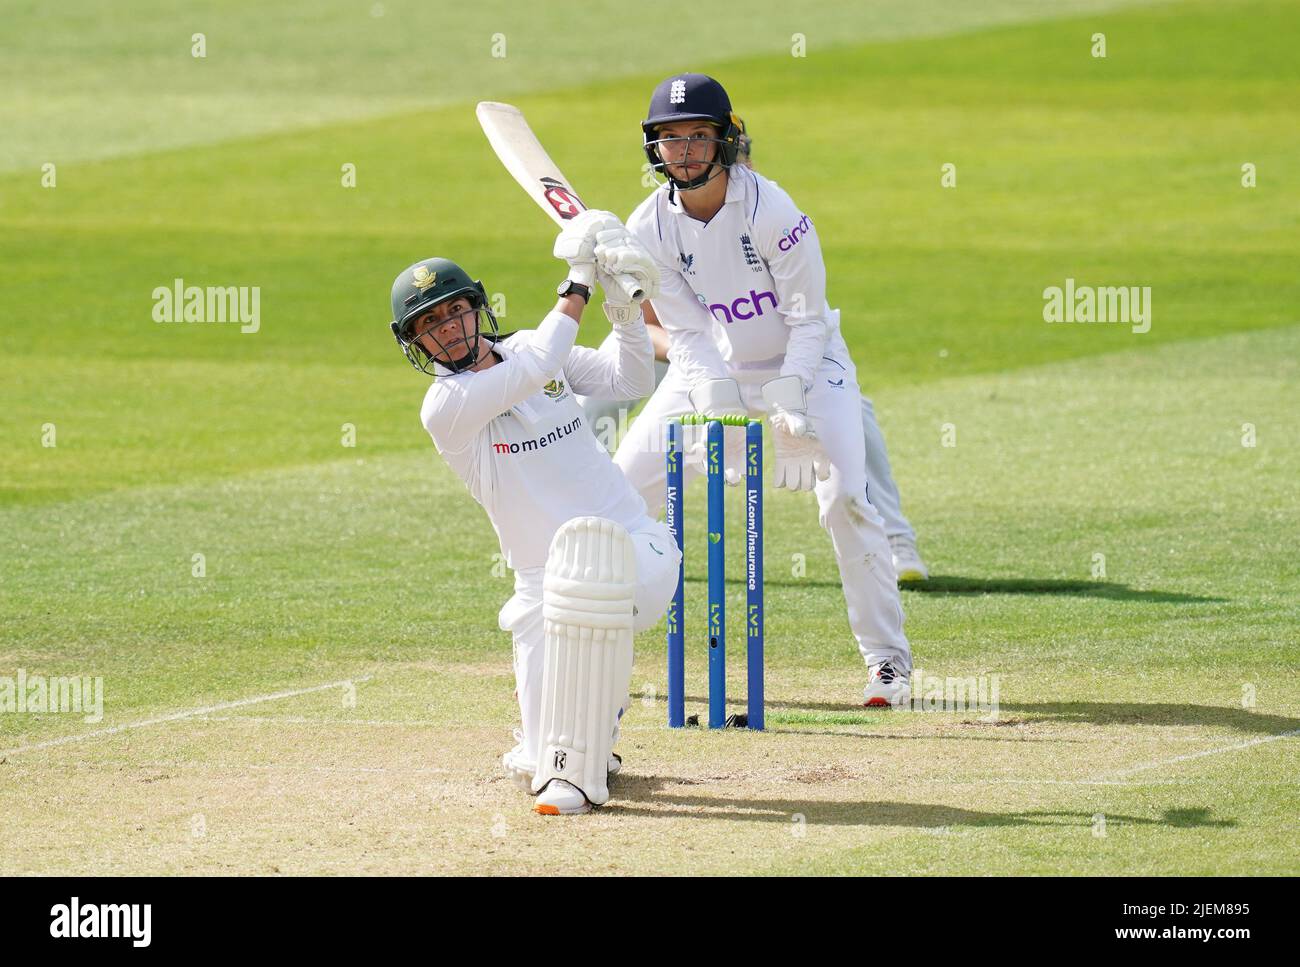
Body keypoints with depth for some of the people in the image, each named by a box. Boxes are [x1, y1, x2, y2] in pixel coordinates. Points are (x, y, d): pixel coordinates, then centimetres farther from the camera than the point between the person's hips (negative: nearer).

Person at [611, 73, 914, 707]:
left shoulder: (771, 210, -23)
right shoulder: (650, 227, -12)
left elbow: (807, 321, -18)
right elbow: (687, 334, -12)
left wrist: (789, 408, -29)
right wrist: (723, 414, -28)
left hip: (803, 362, -4)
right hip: (711, 370, 4)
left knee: (845, 498, -22)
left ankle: (886, 658, -8)